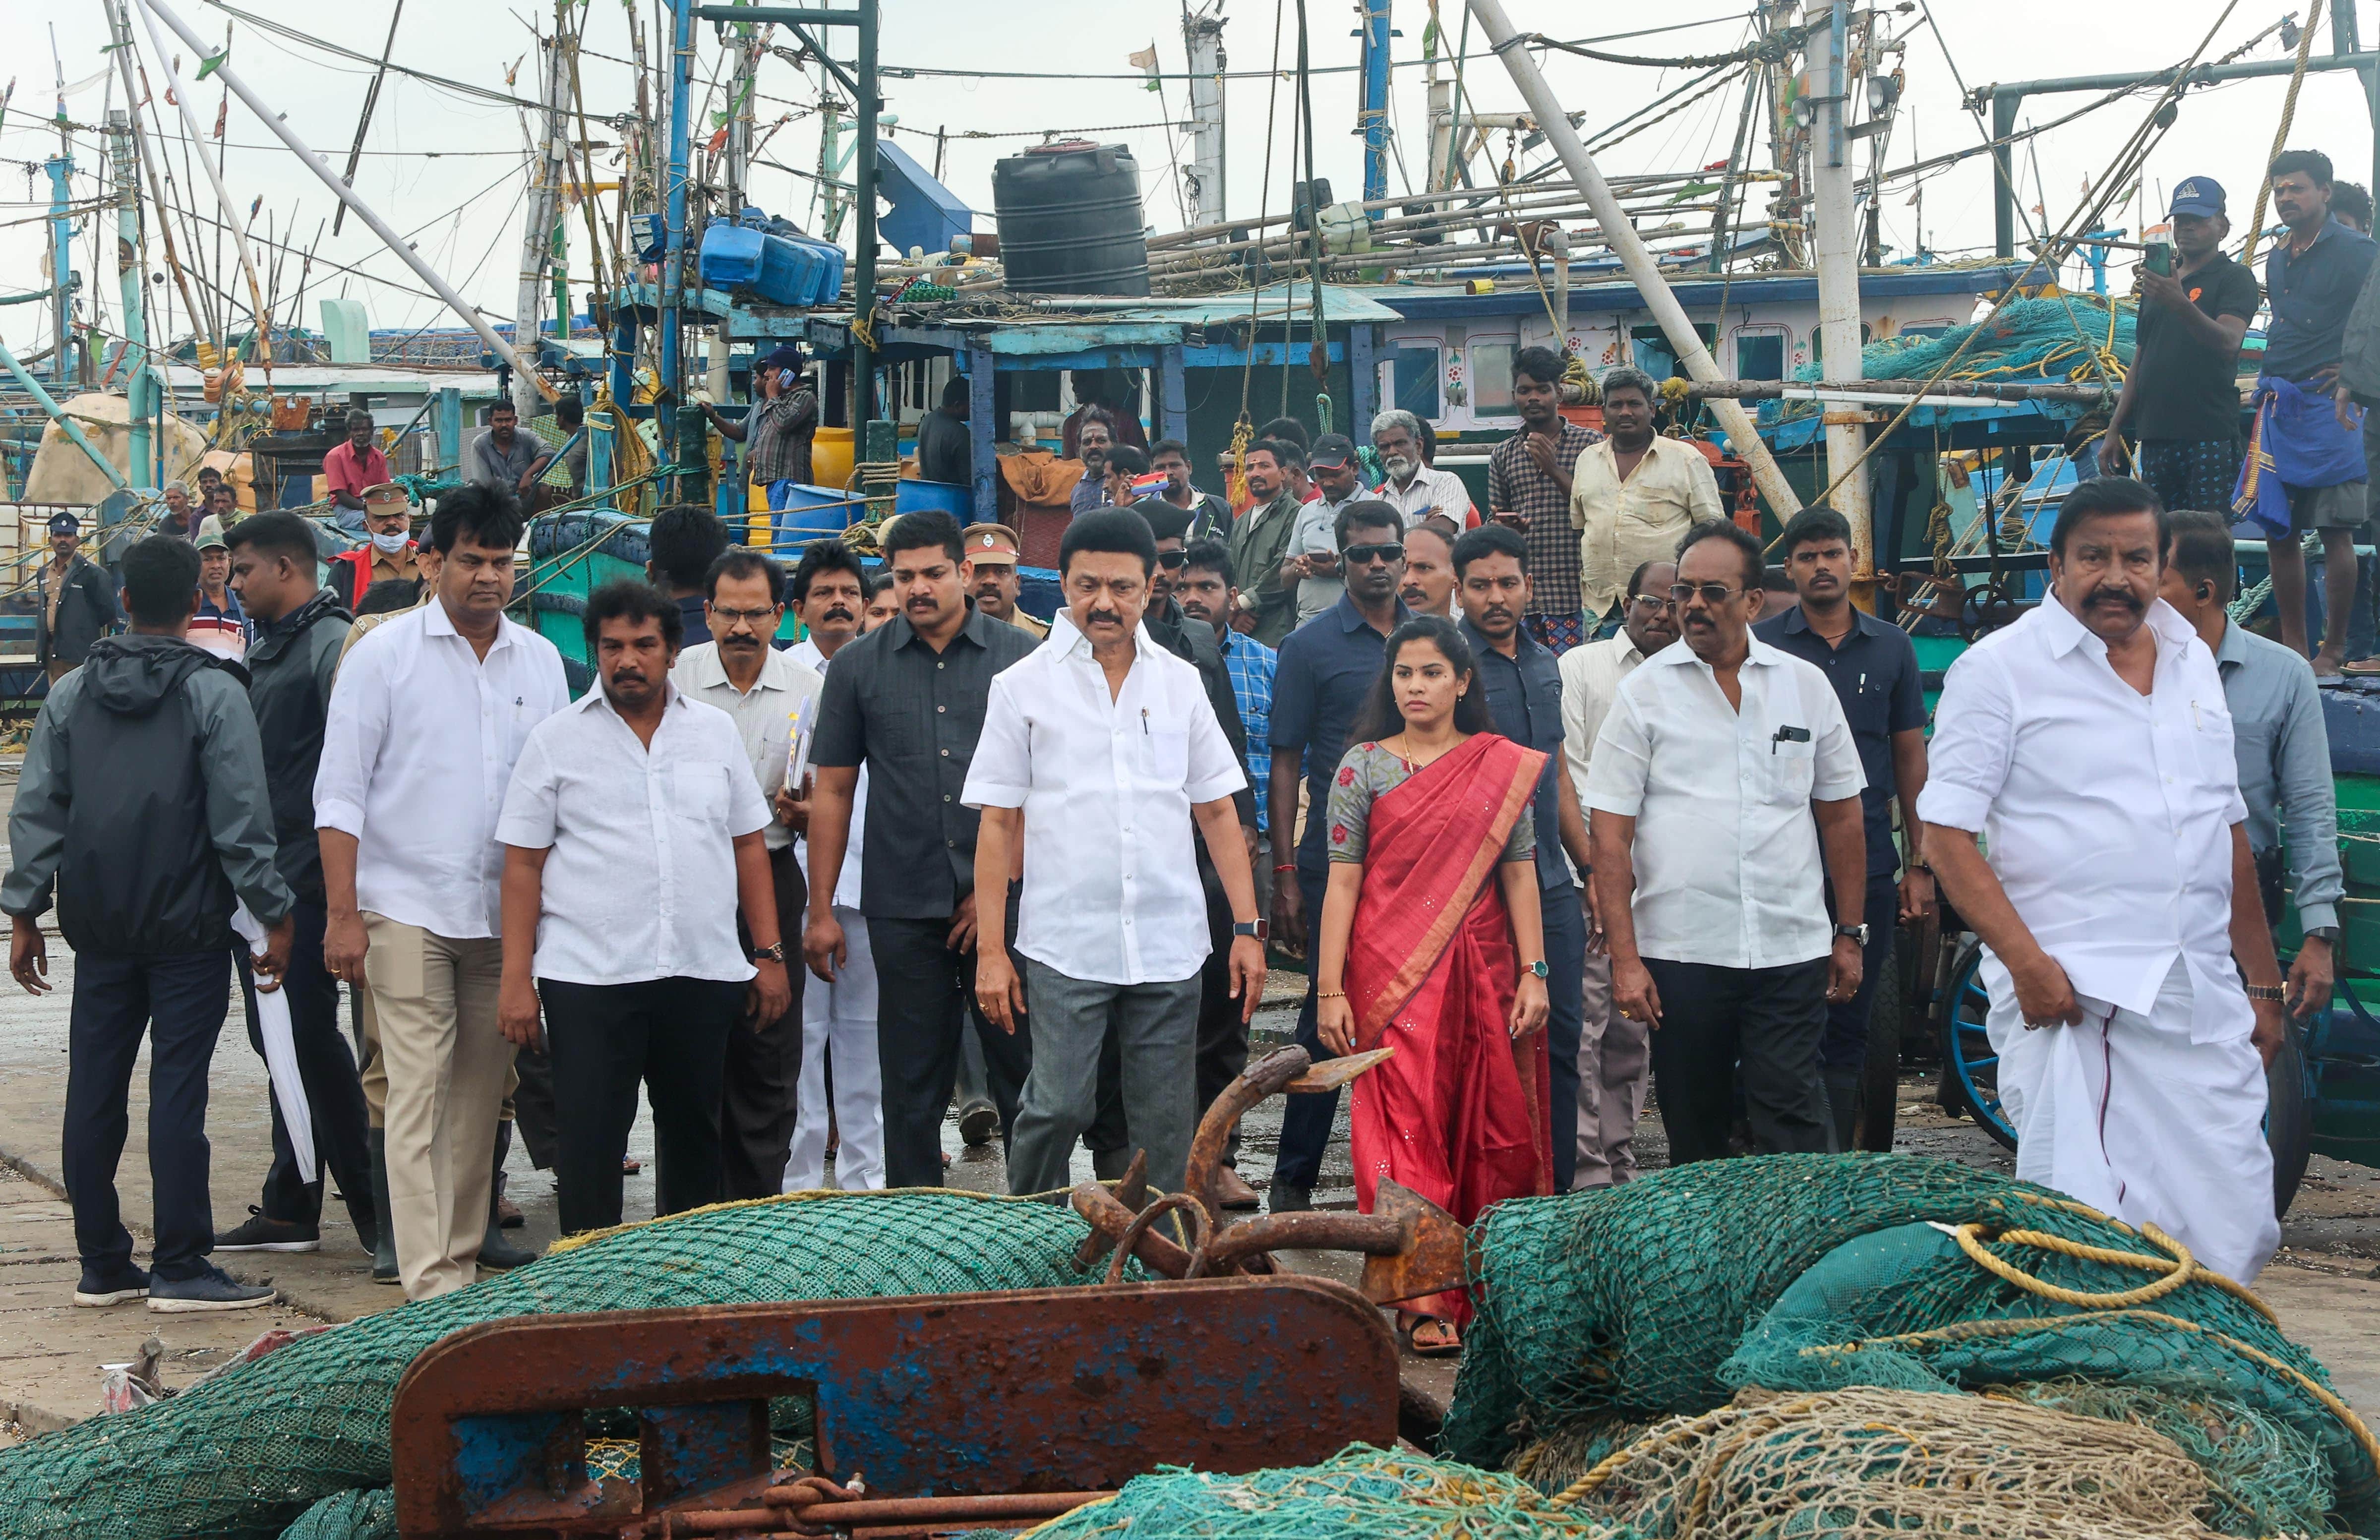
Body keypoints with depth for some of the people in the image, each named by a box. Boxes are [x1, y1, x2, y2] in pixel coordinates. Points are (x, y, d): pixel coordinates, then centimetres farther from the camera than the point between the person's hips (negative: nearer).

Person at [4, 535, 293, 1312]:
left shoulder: (72, 693, 7)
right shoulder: (212, 692, -7)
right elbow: (241, 819, -11)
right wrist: (274, 915, -5)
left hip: (99, 927, 5)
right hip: (188, 927, -5)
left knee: (94, 1089, 9)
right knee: (178, 1090, -3)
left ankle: (101, 1264, 14)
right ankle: (179, 1267, -2)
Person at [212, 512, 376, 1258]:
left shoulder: (332, 645, -11)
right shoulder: (264, 649, 17)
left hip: (305, 880, -9)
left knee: (308, 1037, -8)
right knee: (277, 1041, 11)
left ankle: (368, 1194, 3)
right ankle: (289, 1206, 17)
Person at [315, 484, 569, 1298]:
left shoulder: (541, 660, 10)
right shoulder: (385, 653, -1)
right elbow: (340, 792, -2)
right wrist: (344, 915, -9)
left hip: (505, 915, 4)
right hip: (408, 908, -4)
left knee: (480, 1095, 9)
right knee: (418, 1094, -7)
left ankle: (462, 1259, 19)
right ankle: (430, 1280, -8)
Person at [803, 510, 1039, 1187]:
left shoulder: (1020, 657, 3)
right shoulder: (859, 667, 6)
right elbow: (832, 790, 8)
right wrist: (821, 910, 3)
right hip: (905, 908, 1)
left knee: (1023, 1070, 2)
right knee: (912, 1085, 7)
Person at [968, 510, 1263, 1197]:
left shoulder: (1181, 682, 10)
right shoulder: (1023, 687, 3)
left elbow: (1216, 811, 12)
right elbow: (999, 824, 3)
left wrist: (1247, 927, 5)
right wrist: (991, 951, -2)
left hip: (1170, 947, 2)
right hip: (1066, 944, -2)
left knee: (1167, 1129, 4)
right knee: (1058, 1106, -8)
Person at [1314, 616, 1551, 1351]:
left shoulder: (1505, 767, 8)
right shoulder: (1363, 767, 3)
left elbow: (1520, 875, 8)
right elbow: (1342, 882, 0)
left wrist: (1533, 974, 0)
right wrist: (1330, 990, -6)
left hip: (1482, 973, 2)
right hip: (1392, 973, -2)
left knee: (1490, 1127, 4)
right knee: (1408, 1125, -6)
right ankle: (1426, 1301, -5)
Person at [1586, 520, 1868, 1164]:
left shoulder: (1806, 686, 8)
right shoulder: (1644, 691, 1)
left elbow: (1841, 815, 15)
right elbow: (1611, 837, -2)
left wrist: (1850, 934, 11)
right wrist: (1625, 959, -8)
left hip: (1792, 949, 1)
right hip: (1679, 953, -1)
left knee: (1795, 1132, -4)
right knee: (1694, 1133, 8)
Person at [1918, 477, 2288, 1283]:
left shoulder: (2194, 662, 17)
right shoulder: (1999, 667, -1)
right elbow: (1948, 835, -7)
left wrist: (2263, 982, 18)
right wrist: (2027, 964, -17)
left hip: (2206, 1005, 6)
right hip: (2072, 1001, -5)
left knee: (2235, 1233, 2)